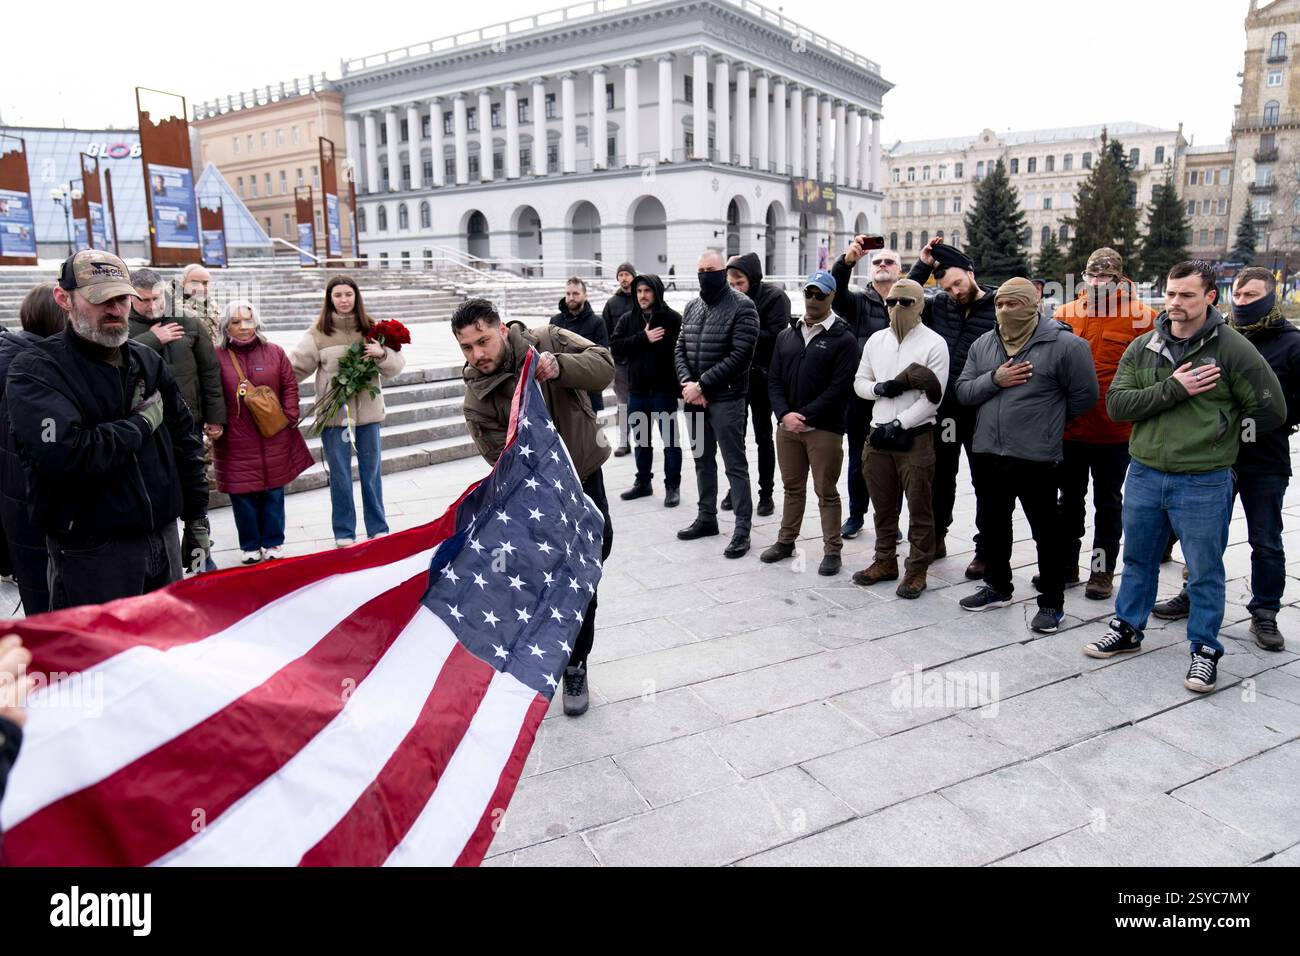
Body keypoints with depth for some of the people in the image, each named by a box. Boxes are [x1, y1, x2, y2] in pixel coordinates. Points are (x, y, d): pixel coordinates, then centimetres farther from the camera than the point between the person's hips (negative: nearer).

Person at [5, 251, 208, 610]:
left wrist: (196, 514, 12)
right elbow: (64, 455, -27)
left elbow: (184, 437, 14)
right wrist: (142, 424, -13)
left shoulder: (147, 359, 8)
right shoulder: (35, 371, -10)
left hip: (163, 537, 6)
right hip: (91, 552, -6)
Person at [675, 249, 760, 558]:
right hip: (694, 398, 7)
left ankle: (742, 528, 6)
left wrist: (702, 385, -17)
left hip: (726, 399, -7)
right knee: (703, 460, 17)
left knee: (735, 464, -1)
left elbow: (740, 356, -17)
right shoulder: (692, 306, 12)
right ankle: (706, 517, 30)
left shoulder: (742, 307, -9)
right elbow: (680, 349, 11)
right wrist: (687, 383, -7)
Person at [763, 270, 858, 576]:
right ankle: (786, 541, 28)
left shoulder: (843, 338, -5)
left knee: (826, 492, 3)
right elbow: (775, 379, 9)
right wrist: (784, 414, -6)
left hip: (824, 429, -5)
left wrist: (805, 416, -16)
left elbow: (840, 387, -12)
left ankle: (832, 550, 14)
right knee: (792, 487, 16)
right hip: (787, 425, 5)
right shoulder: (787, 335, 12)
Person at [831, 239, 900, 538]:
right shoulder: (858, 301, 4)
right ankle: (856, 515, 26)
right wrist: (847, 260, -32)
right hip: (861, 393, 0)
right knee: (858, 457, 11)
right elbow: (835, 291, -17)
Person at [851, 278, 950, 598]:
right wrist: (882, 387, -8)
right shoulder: (876, 340, 10)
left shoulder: (934, 343, -6)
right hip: (878, 435, 5)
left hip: (915, 437, -5)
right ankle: (885, 562, 27)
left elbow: (932, 397, -12)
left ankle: (917, 569, 13)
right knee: (883, 505, 13)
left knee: (919, 508, 2)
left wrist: (897, 425, -16)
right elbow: (859, 382, 14)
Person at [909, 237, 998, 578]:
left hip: (981, 410, -4)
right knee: (941, 476, 16)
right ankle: (936, 538, 31)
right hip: (943, 406, 4)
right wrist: (923, 264, 1)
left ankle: (984, 551, 19)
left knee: (984, 481, 8)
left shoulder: (1000, 309, -8)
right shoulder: (940, 306, 5)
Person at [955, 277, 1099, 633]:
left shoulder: (1063, 344, -10)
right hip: (988, 454, 6)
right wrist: (994, 379, -12)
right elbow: (963, 391, 4)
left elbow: (1084, 396, -5)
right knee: (992, 524, 18)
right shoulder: (983, 344, 8)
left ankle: (1052, 603, 17)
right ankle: (997, 587, 35)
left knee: (1046, 531, 5)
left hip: (1036, 457, -6)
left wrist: (1049, 420, 5)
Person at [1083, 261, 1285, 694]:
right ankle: (1127, 629, 35)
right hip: (1144, 476, 4)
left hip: (1204, 484, -4)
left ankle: (1204, 649, 24)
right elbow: (1116, 403, -7)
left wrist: (1220, 437, 0)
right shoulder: (1141, 348, 3)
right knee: (1137, 559, 18)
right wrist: (1172, 389, -17)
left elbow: (1271, 410, -4)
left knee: (1204, 571, 8)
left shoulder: (1231, 347, -8)